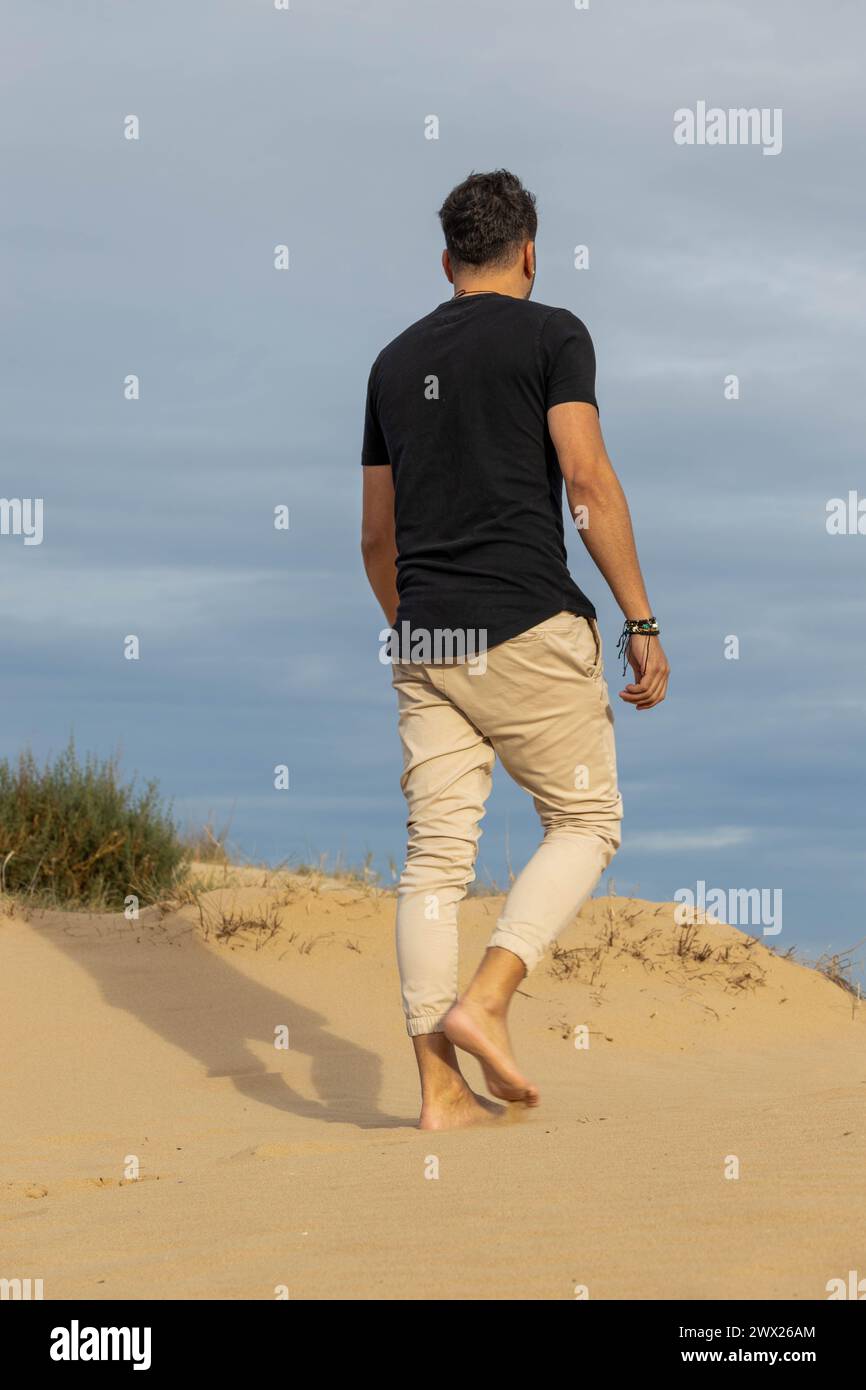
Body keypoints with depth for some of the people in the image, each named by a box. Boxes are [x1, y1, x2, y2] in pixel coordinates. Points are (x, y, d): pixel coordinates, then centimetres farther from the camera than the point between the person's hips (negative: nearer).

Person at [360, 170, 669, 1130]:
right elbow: (587, 482, -12)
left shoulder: (397, 359, 16)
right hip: (529, 629, -5)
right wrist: (641, 622, -10)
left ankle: (440, 1088, 0)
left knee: (436, 856, 4)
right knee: (585, 821, 9)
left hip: (424, 642, 5)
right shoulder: (551, 334, -1)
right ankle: (485, 1002, -10)